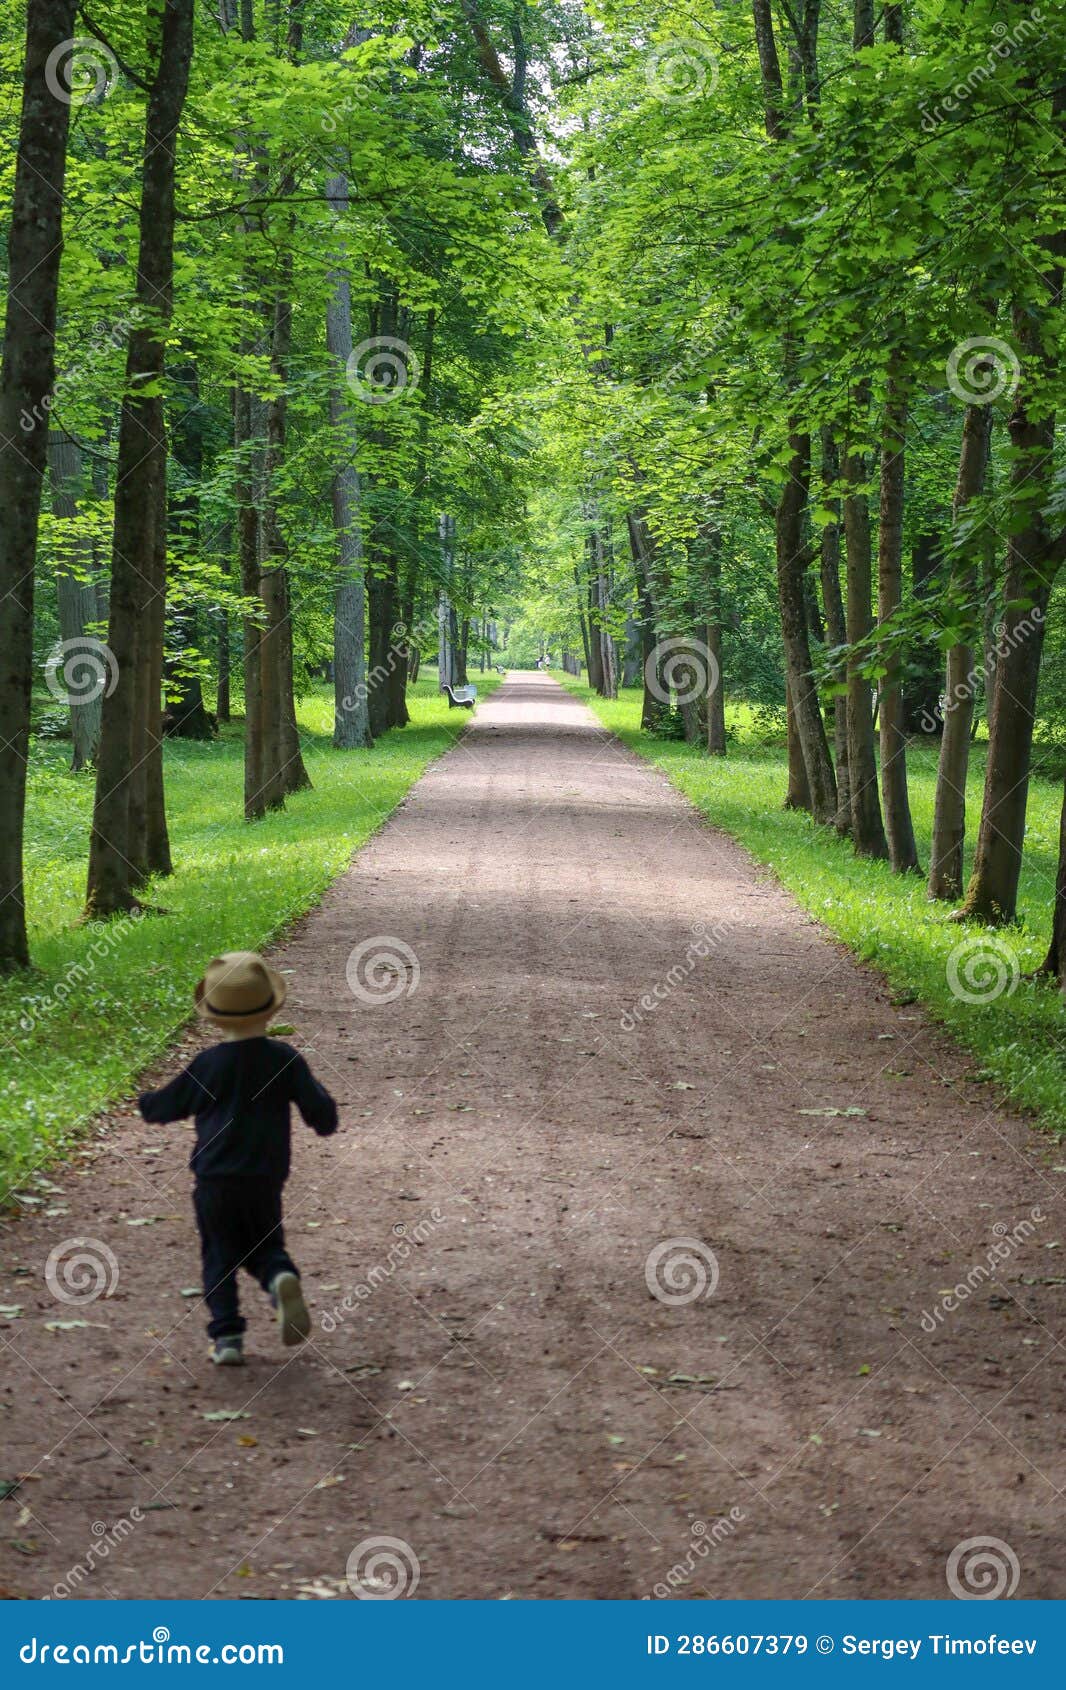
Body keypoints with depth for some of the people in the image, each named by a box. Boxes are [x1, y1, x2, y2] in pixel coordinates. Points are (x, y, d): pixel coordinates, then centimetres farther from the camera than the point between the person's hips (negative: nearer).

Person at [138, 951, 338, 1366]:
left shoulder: (207, 1064, -3)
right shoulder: (283, 1059, -2)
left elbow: (167, 1105, 9)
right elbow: (318, 1106, -3)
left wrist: (143, 1102, 31)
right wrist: (325, 1121, 21)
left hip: (214, 1180, -1)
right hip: (265, 1180, 1)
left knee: (219, 1257, 9)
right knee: (265, 1247, 15)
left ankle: (226, 1335, 0)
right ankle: (282, 1278, -18)